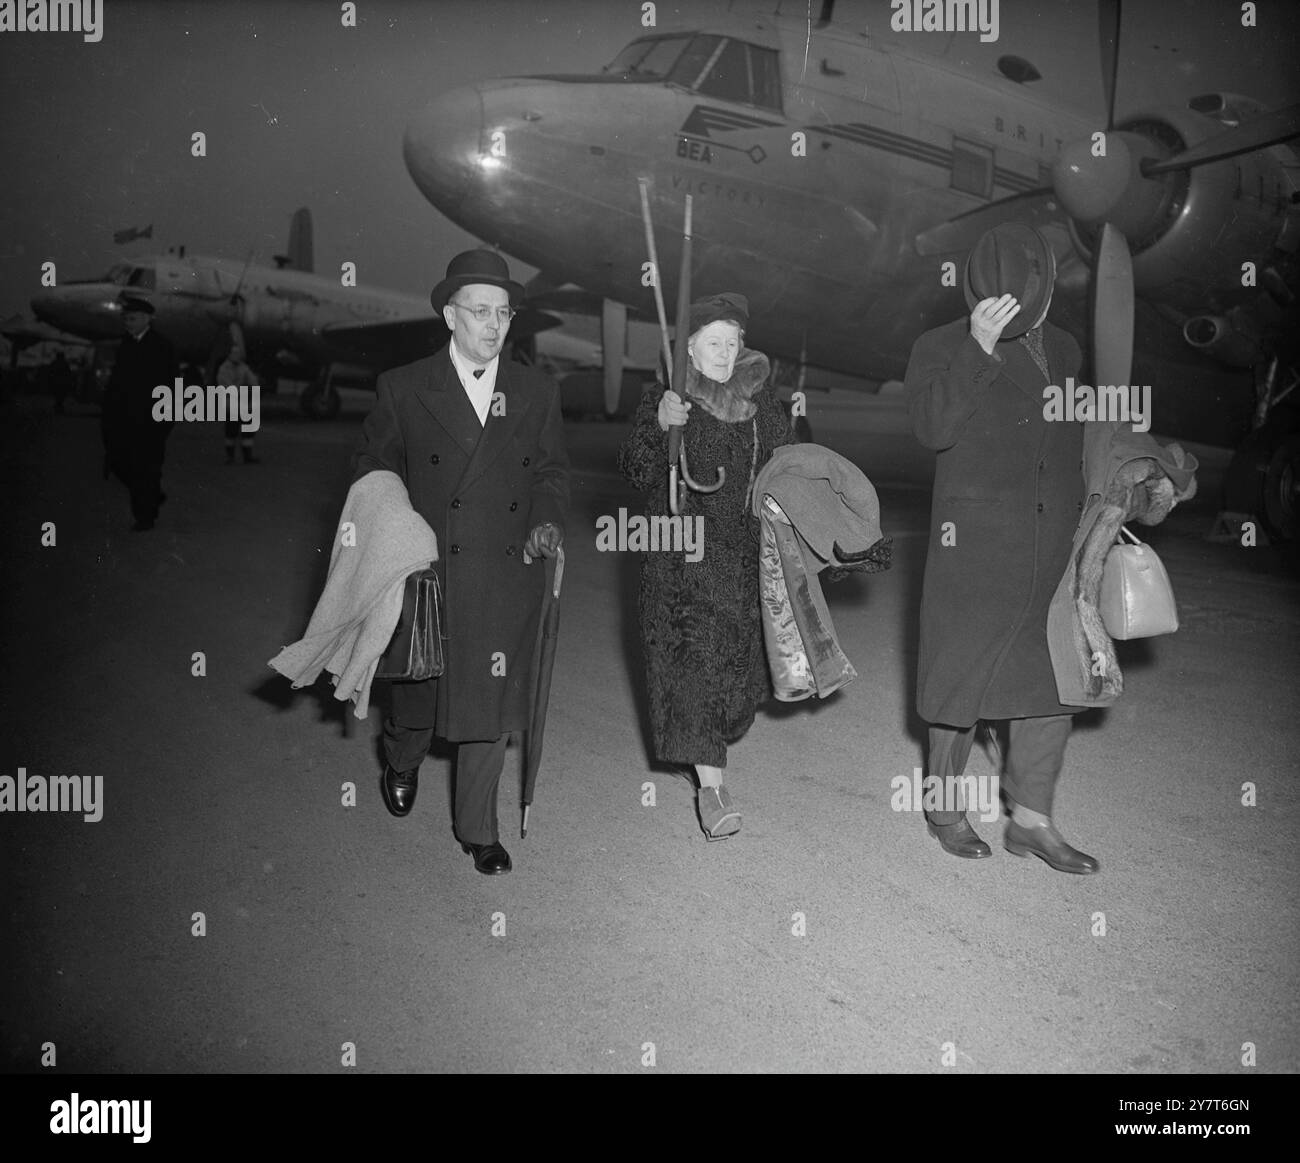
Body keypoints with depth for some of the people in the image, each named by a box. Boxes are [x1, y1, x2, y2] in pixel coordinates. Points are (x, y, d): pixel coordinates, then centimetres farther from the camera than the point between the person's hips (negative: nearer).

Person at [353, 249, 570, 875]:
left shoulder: (537, 393, 6)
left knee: (491, 706, 7)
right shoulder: (403, 388, -1)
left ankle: (478, 829, 24)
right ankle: (402, 760, 49)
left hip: (508, 580, 2)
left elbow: (551, 471, 14)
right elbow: (372, 475, 3)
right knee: (419, 689, 13)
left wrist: (547, 519, -5)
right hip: (426, 575, -1)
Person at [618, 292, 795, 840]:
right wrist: (659, 426, -29)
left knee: (740, 651, 9)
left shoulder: (760, 398, 10)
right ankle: (710, 786, -11)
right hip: (681, 548, -4)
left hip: (745, 548, 5)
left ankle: (712, 745, 36)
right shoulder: (664, 398, -3)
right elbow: (636, 470, -13)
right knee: (694, 656, -12)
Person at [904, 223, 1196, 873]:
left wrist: (1148, 473, 16)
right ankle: (945, 803, 22)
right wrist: (979, 350, -22)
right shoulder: (942, 348, -2)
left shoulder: (1063, 351, 13)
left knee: (1052, 676, 4)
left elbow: (1089, 436, 25)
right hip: (975, 543, -5)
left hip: (1055, 545, 5)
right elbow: (932, 427, -19)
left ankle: (1031, 820, 15)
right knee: (967, 669, 3)